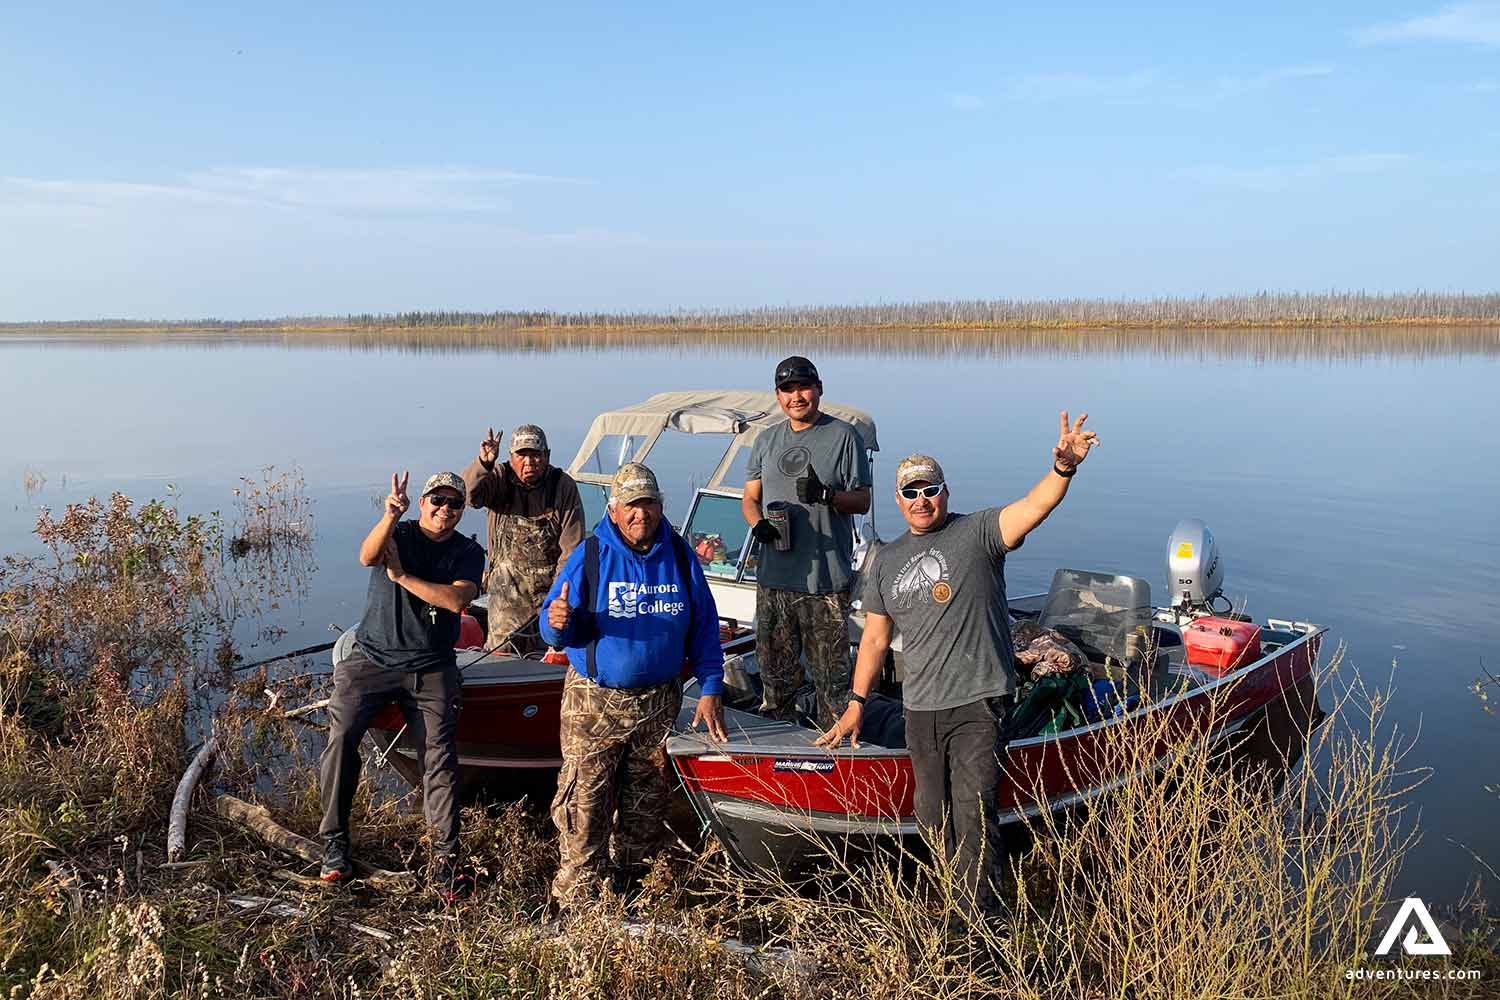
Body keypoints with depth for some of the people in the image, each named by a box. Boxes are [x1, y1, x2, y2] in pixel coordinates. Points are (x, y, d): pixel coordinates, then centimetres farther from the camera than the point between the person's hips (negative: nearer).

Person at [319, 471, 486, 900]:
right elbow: (367, 557, -20)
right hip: (372, 658, 0)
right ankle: (335, 841, -3)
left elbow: (457, 599, -12)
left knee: (440, 753, -11)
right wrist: (390, 515, -37)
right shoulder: (398, 533, 4)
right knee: (341, 733, -17)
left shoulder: (468, 553, 6)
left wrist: (402, 576, -13)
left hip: (431, 668, 0)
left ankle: (446, 856, -8)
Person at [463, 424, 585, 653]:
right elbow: (469, 495, -23)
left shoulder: (564, 486, -5)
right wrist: (483, 463, -41)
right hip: (506, 583, 1)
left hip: (551, 583, 0)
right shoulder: (500, 478, -2)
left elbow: (572, 547, -5)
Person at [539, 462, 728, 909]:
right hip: (594, 701, -3)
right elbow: (554, 630, -7)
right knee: (585, 805, -5)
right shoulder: (588, 557, -7)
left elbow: (704, 628, 6)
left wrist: (710, 689, 2)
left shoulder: (680, 557, 1)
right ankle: (576, 900, 6)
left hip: (660, 701, 3)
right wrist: (558, 623, -31)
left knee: (647, 804, 13)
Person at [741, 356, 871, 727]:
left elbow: (862, 501, -3)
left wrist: (827, 495, -22)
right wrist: (758, 522, -7)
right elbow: (749, 498, 15)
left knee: (832, 674, -3)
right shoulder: (767, 441, 15)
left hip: (826, 579, -5)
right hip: (773, 576, 5)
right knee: (774, 668, 14)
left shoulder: (844, 436, 0)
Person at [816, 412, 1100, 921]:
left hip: (979, 701, -5)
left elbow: (1037, 505, -18)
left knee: (974, 812, -10)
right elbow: (874, 638, 17)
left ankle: (983, 915, -3)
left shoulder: (978, 532, -1)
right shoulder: (888, 560, 14)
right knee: (933, 819, 11)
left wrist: (1063, 468, -37)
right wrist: (857, 701, 12)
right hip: (921, 708, 5)